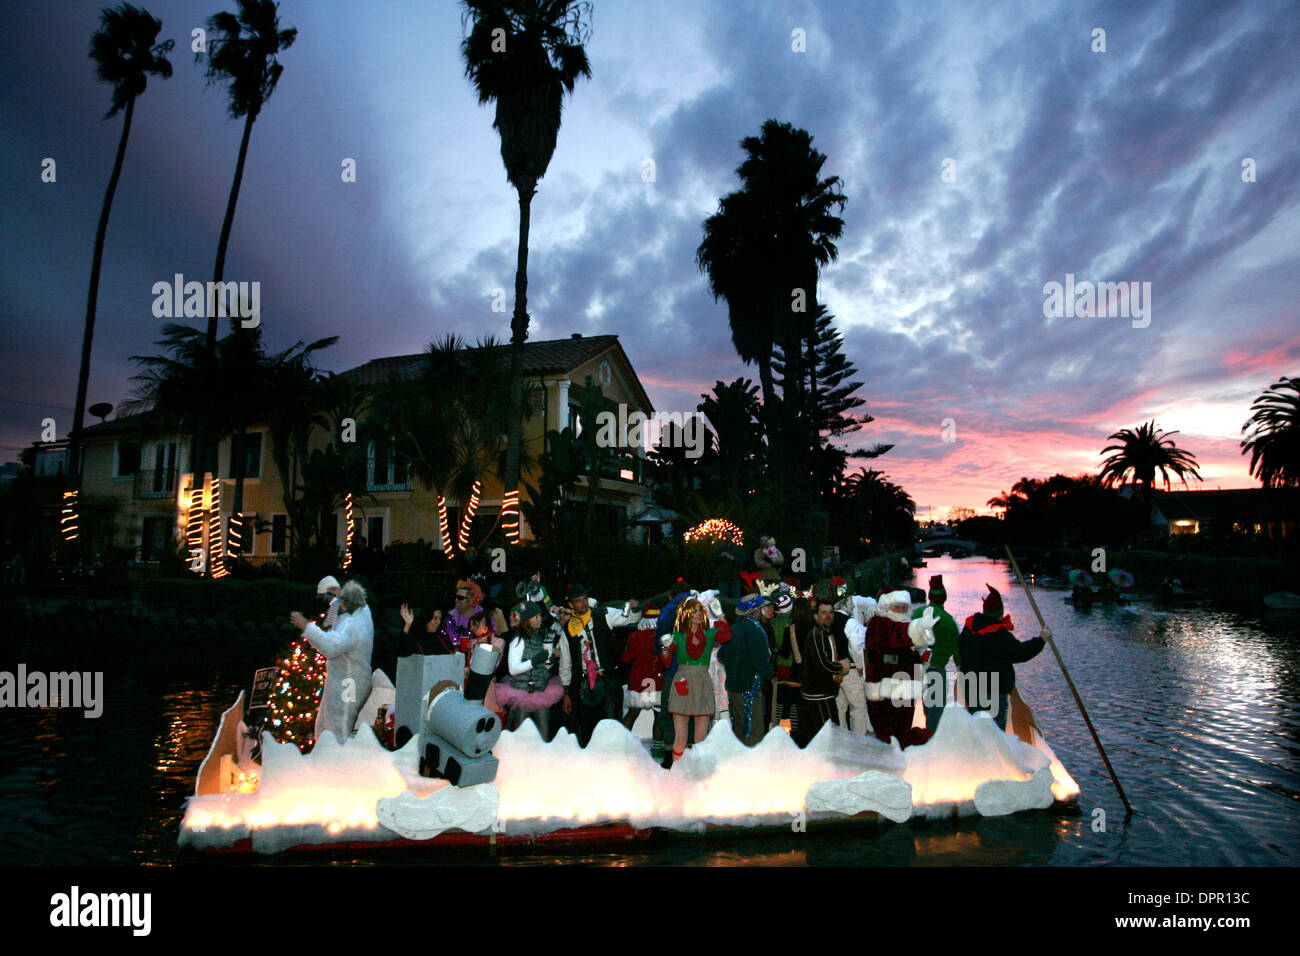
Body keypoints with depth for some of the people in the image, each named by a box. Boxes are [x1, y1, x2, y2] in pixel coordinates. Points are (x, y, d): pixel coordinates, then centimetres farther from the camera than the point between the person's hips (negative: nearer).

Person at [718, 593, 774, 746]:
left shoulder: (734, 629, 6)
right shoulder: (755, 630, -17)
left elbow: (722, 655, 13)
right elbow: (761, 660, -19)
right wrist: (769, 673, -1)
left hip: (732, 686, 8)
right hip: (749, 686, -8)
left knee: (738, 728, 18)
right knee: (754, 732, -2)